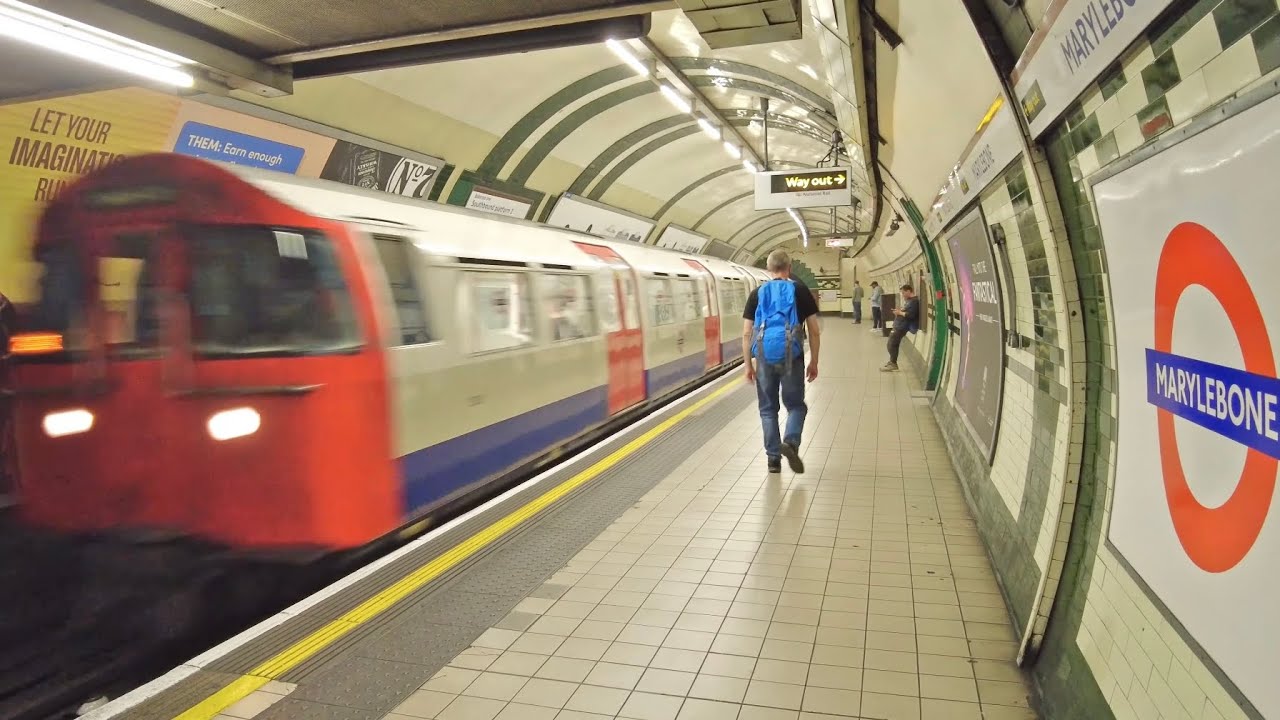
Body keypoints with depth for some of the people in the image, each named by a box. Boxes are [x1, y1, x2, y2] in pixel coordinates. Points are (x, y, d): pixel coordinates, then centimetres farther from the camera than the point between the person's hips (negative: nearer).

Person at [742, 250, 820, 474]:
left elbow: (746, 334, 5)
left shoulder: (757, 294, 8)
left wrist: (749, 365, 11)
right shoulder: (800, 291, 4)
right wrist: (814, 362, 12)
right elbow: (814, 331, 3)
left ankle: (773, 458, 14)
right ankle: (790, 442, -12)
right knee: (796, 405, 13)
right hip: (791, 356, -1)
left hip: (764, 357, 2)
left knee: (768, 408, 14)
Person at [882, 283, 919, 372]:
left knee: (891, 344, -8)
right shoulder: (910, 300, 15)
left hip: (902, 327, -10)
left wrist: (900, 312, -16)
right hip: (899, 326, 10)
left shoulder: (914, 301, -18)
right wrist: (900, 310, 6)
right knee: (893, 344, 17)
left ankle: (893, 364, -3)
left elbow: (911, 315, -26)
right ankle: (892, 361, 27)